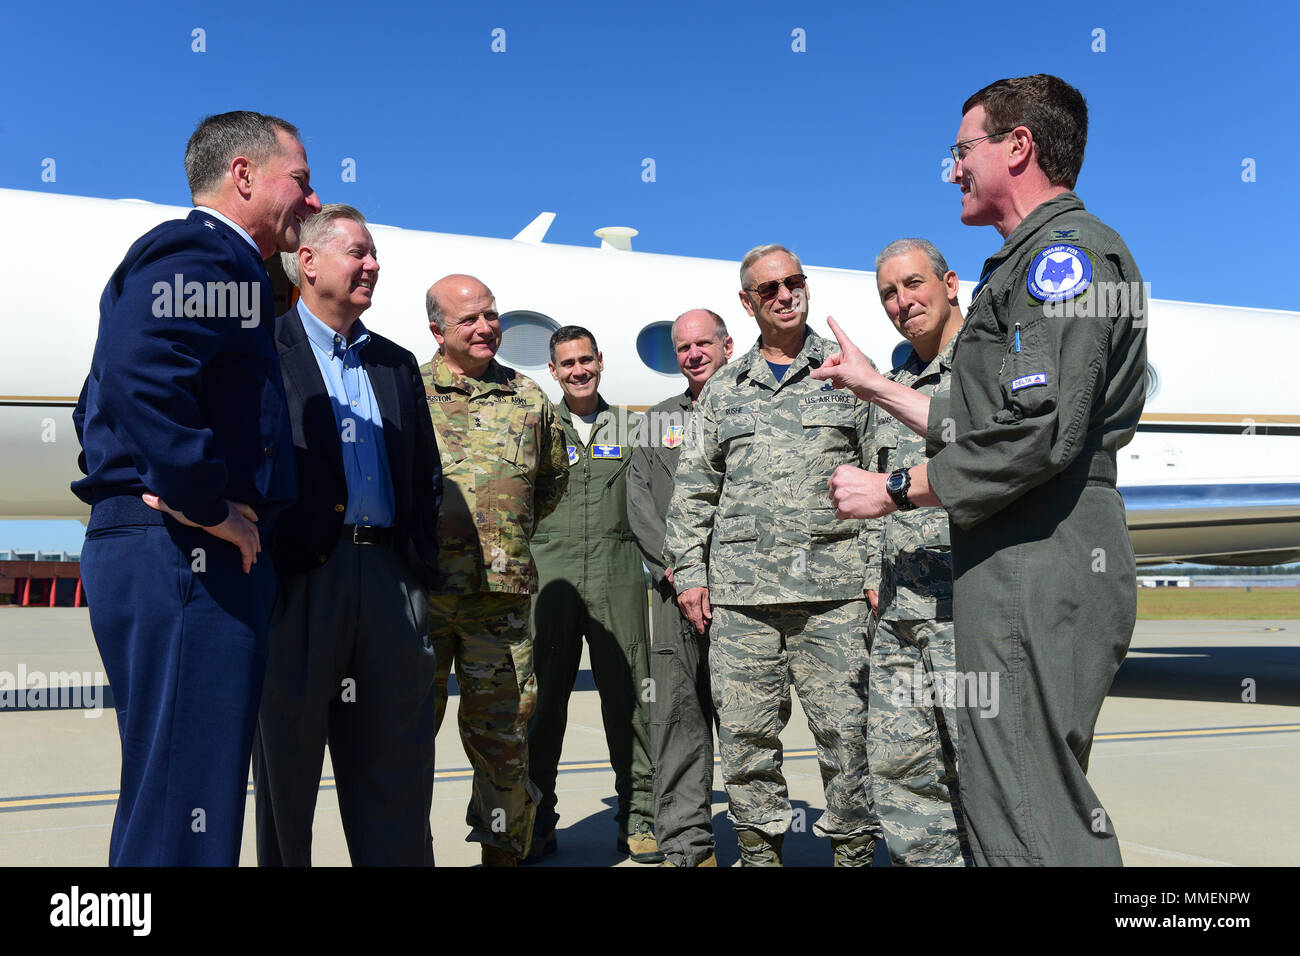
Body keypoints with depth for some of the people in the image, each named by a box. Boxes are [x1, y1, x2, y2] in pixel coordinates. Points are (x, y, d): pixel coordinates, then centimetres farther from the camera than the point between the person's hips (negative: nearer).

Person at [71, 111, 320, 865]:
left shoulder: (193, 255, 24)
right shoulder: (205, 251, -8)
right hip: (188, 559, -11)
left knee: (163, 806, 18)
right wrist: (207, 504, -20)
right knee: (186, 812, -6)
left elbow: (104, 403, 27)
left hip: (146, 550, 11)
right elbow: (141, 374, -27)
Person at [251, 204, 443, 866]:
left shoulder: (397, 364, 18)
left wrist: (419, 574, 8)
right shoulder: (263, 348, 3)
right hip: (299, 579, -4)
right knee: (288, 754, 7)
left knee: (397, 761, 9)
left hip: (387, 580, 5)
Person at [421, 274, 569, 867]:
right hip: (419, 589, -2)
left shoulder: (528, 399, 12)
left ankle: (502, 849, 21)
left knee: (502, 730, 8)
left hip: (502, 594, 2)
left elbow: (553, 475, 25)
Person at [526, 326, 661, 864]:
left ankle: (638, 816, 12)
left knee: (628, 693, 1)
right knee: (544, 694, 1)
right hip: (550, 573, 0)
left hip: (617, 575, 1)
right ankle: (536, 817, 13)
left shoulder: (629, 427, 15)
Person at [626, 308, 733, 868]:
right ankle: (685, 842, 9)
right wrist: (673, 566, -3)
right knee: (677, 712, 1)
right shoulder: (659, 418, 20)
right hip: (676, 588, 3)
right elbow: (639, 499, 12)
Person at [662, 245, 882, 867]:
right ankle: (759, 849, 21)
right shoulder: (723, 389, 16)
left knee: (845, 729, 0)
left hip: (834, 588, -2)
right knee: (744, 732, 5)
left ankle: (854, 850, 16)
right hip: (740, 592, 2)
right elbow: (693, 489, 16)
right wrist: (688, 572, 8)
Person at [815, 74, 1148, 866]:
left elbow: (1036, 436, -21)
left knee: (1027, 826, -7)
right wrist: (874, 386, 31)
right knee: (1026, 801, 17)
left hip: (1040, 571, -11)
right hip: (1020, 571, 11)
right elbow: (979, 426, 24)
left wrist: (895, 491, -11)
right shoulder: (1029, 264, 24)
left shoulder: (1067, 249, -9)